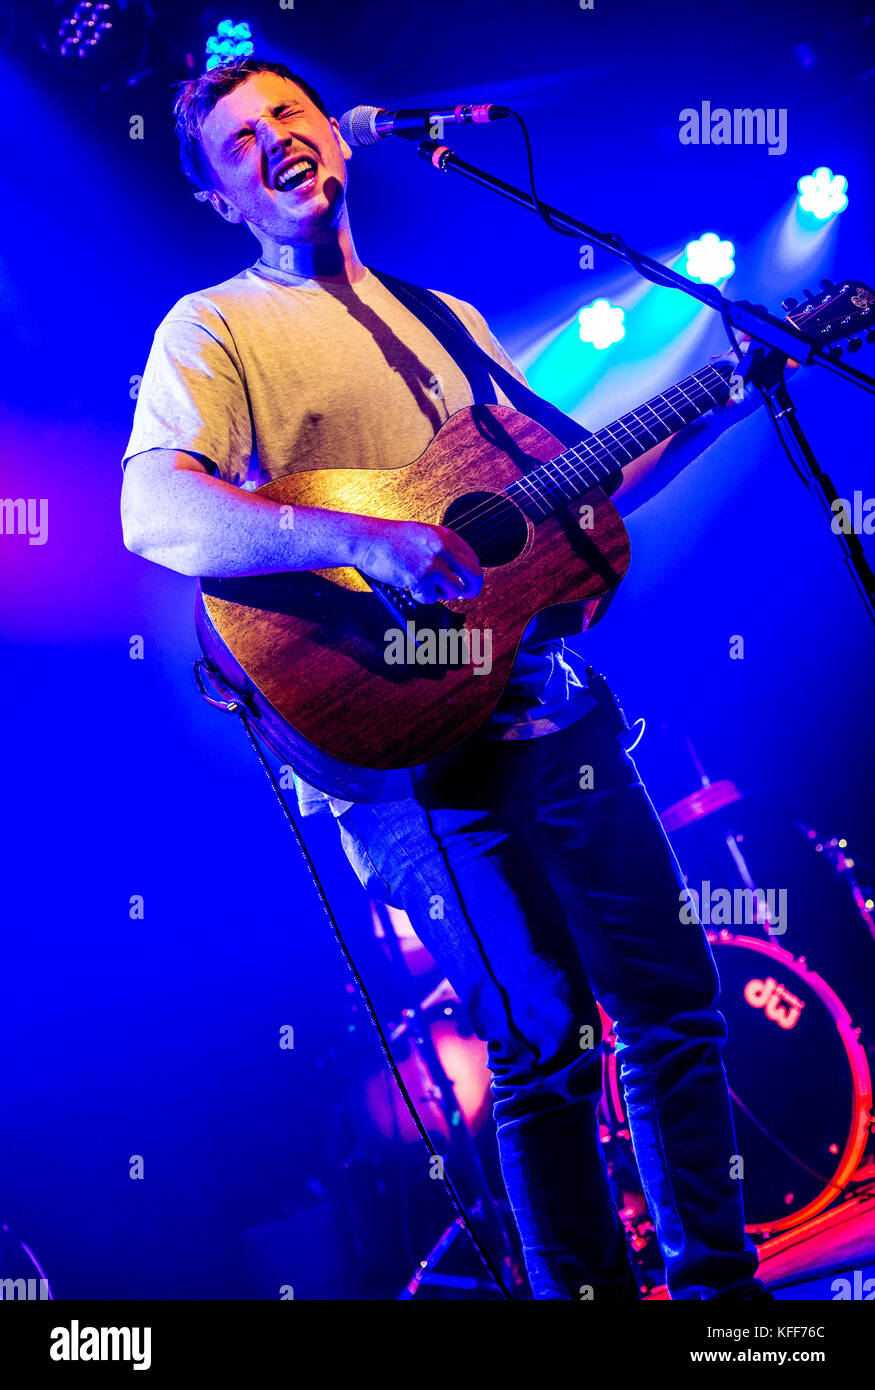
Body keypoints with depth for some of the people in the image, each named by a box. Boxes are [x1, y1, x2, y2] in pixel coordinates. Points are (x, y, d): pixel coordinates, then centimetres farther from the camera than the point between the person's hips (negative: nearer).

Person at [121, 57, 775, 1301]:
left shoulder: (447, 320, 20)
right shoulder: (213, 328, 0)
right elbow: (154, 514, -19)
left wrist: (712, 409, 11)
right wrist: (361, 540, -31)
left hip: (551, 707, 6)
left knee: (675, 998, 9)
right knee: (547, 1041, -4)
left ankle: (715, 1272, 27)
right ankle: (592, 1284, 18)